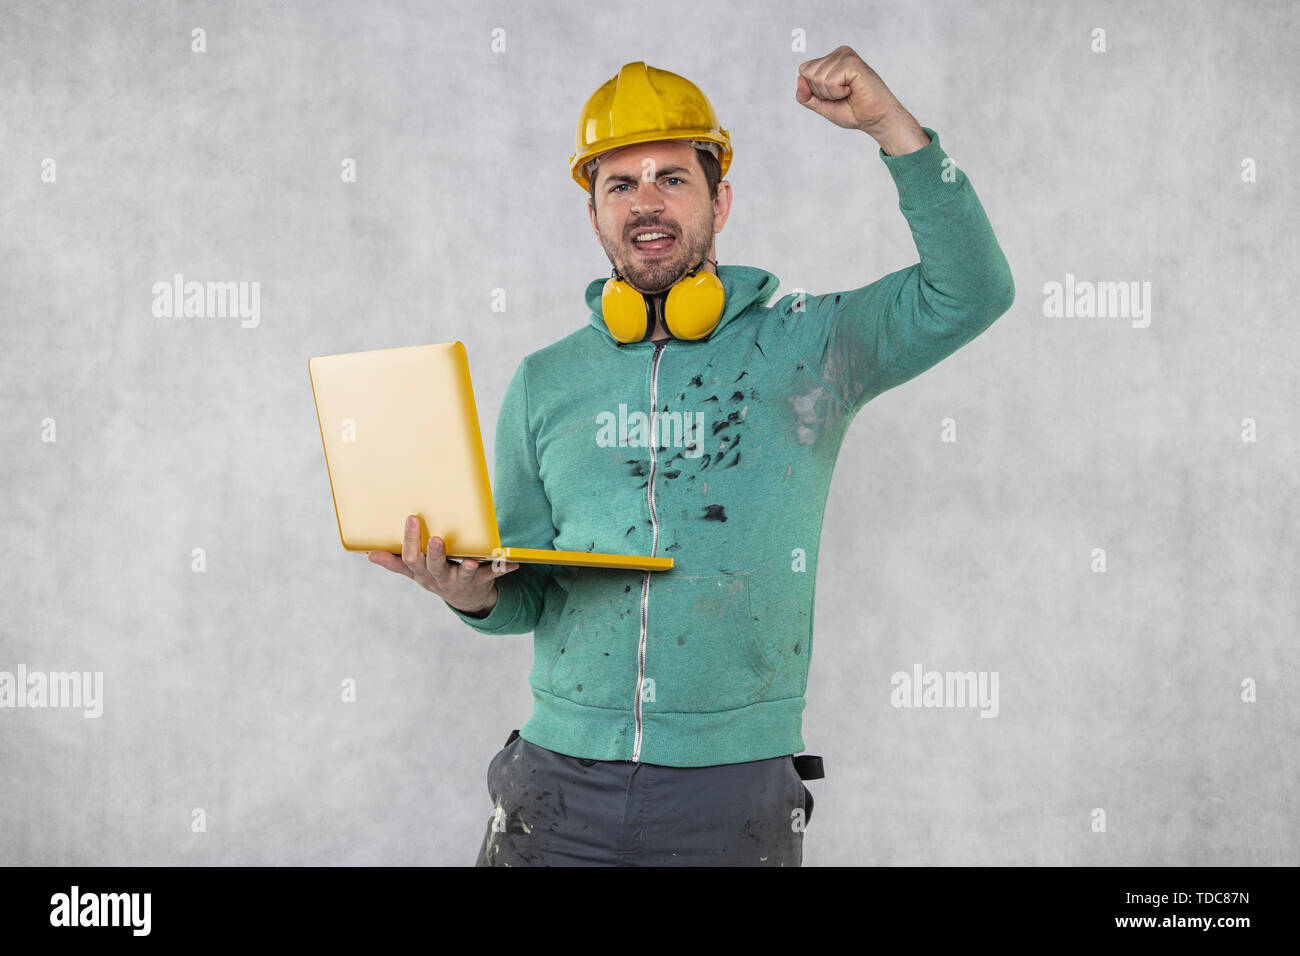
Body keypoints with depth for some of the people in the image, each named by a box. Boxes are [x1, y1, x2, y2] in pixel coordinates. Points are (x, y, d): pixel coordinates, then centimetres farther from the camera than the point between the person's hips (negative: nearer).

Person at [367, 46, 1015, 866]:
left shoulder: (804, 346, 2)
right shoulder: (545, 383, 8)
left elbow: (971, 293, -10)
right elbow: (527, 593, 12)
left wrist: (889, 122, -14)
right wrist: (473, 593, -11)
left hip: (735, 790, -2)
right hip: (561, 782, 2)